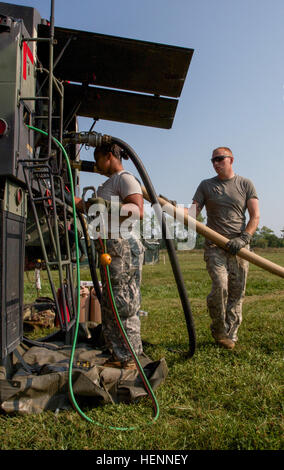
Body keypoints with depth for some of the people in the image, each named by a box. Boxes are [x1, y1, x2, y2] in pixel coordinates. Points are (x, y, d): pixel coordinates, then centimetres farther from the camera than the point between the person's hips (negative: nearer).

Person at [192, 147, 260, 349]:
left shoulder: (246, 184, 10)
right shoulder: (206, 186, 12)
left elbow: (255, 216, 4)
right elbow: (193, 213, 7)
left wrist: (244, 238, -12)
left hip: (239, 246, 1)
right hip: (215, 245, -1)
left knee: (237, 293, 0)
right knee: (220, 286, -17)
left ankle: (230, 335, 12)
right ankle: (219, 330, 5)